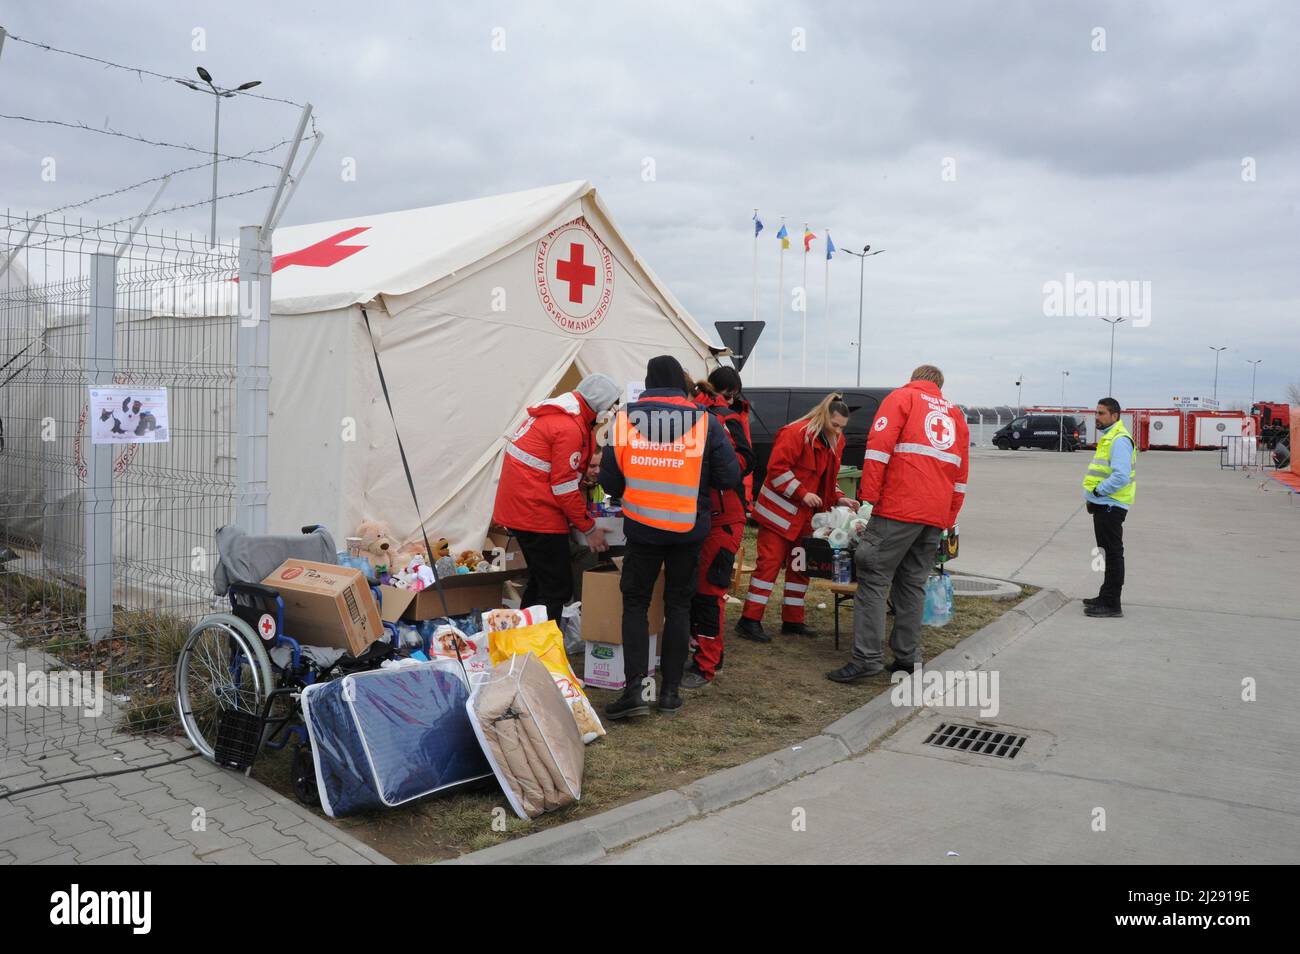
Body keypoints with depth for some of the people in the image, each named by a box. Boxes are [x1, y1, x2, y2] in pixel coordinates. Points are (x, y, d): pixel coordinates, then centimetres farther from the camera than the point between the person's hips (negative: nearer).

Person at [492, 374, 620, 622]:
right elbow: (564, 486, -18)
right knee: (557, 590, -5)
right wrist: (589, 528, -10)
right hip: (537, 516, -11)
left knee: (539, 581, 21)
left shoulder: (553, 413, 13)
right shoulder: (570, 427, -18)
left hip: (515, 509, 11)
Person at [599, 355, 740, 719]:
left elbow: (609, 482, -2)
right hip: (689, 530, 1)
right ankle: (671, 691, 16)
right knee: (678, 605, 12)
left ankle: (637, 687, 1)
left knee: (635, 603, 11)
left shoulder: (625, 419, -5)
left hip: (642, 529, 0)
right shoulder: (705, 422, -7)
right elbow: (730, 477, -6)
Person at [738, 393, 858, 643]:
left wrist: (839, 498, 0)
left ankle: (792, 620, 22)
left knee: (800, 566, 12)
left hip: (804, 515, 9)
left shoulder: (835, 442, 9)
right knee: (769, 563, -8)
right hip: (779, 511, -9)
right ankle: (749, 621, -4)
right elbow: (777, 467, -22)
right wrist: (802, 493, -24)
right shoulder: (795, 433, -18)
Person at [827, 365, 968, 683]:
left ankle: (867, 657, -10)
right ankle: (907, 657, 12)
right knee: (913, 584, 12)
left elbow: (879, 447, -8)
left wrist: (868, 495, -9)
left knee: (874, 579, -5)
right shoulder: (955, 414, 23)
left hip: (899, 507, -6)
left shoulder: (902, 397, 7)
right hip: (937, 514, 6)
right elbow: (960, 476, 21)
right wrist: (948, 520, 23)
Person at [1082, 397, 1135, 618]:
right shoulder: (1107, 437, 17)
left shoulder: (1119, 440, -17)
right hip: (1103, 504, 11)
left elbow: (1121, 476, -27)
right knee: (1107, 552, 17)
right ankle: (1106, 597, 28)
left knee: (1113, 554, -6)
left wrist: (1098, 491, -18)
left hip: (1110, 506, -11)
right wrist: (1094, 495, 13)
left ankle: (1112, 604, -2)